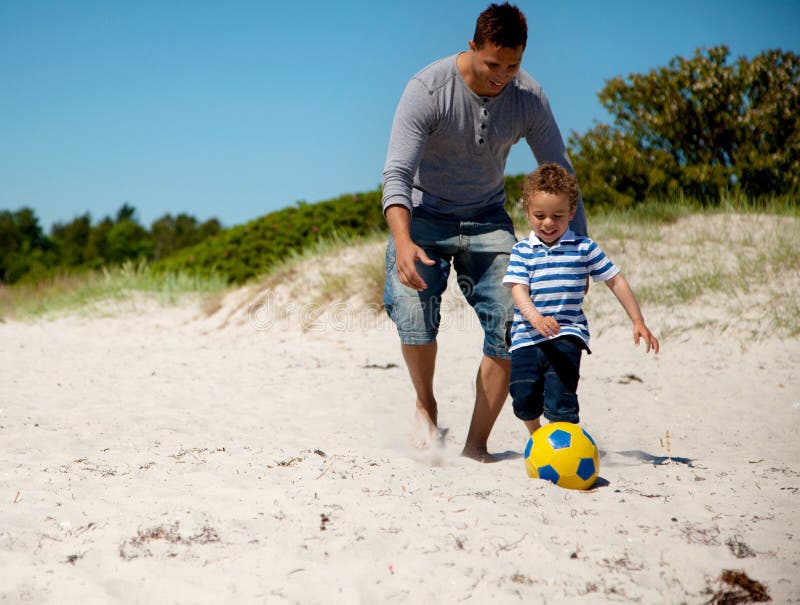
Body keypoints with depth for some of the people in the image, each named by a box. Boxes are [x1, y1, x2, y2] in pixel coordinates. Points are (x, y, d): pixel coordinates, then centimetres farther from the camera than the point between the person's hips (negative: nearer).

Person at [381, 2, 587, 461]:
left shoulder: (529, 97, -12)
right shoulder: (428, 89, -22)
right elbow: (397, 173, -27)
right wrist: (402, 241, -44)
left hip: (487, 219, 3)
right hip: (425, 216, -3)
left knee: (511, 327, -14)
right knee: (414, 313, -25)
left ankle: (476, 445, -1)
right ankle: (426, 405, 5)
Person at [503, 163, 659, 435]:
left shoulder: (584, 248, 4)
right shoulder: (522, 251, 4)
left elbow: (616, 281, 10)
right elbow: (518, 290, -8)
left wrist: (638, 322, 8)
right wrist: (535, 317, -28)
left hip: (567, 334, -1)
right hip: (527, 336, 2)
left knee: (560, 398, -16)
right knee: (524, 400, 4)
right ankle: (537, 437, 36)